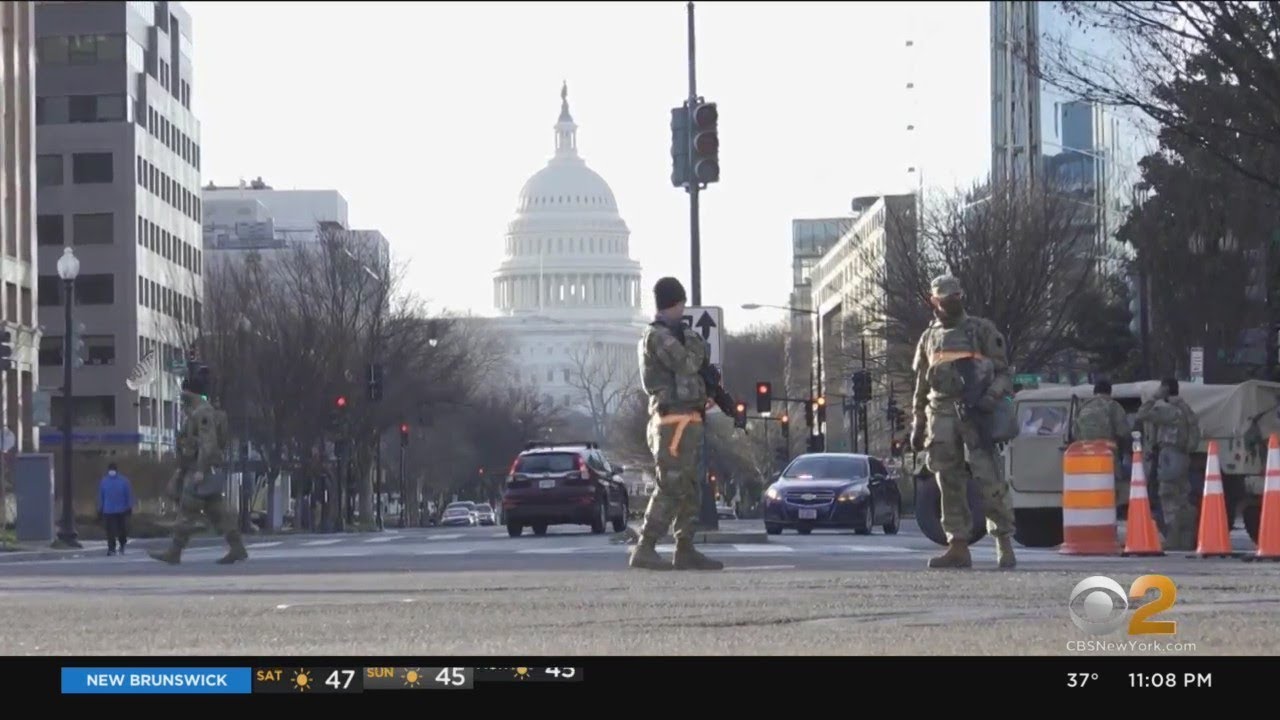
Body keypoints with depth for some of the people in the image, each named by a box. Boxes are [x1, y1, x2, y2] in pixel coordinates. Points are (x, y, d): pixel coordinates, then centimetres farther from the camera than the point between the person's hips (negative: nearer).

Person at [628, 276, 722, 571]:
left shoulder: (671, 335, 21)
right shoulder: (657, 336, -10)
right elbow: (686, 363, -20)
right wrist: (698, 345, 0)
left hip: (687, 421, 10)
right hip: (674, 421, -10)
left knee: (689, 491, 11)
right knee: (670, 488, -14)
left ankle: (685, 551, 13)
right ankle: (645, 549, -17)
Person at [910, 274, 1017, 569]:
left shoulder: (982, 330, 9)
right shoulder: (929, 337, 21)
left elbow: (1002, 372, 5)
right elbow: (921, 387, 24)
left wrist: (992, 396, -14)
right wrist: (918, 426, 19)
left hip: (974, 412, -4)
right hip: (942, 413, 4)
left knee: (988, 476, -11)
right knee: (950, 482, 1)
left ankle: (1004, 542, -8)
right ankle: (958, 547, 1)